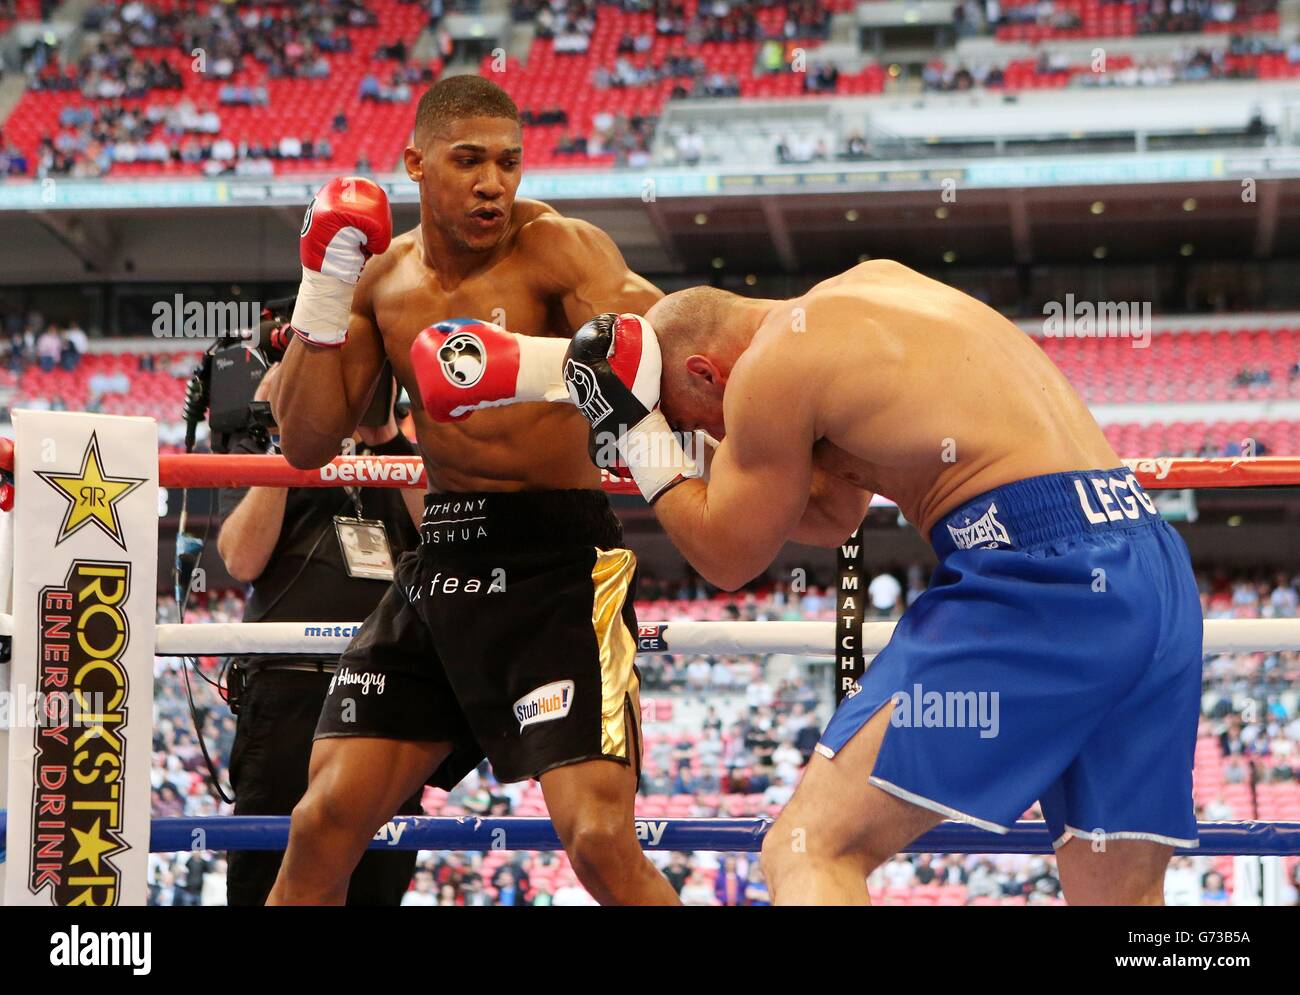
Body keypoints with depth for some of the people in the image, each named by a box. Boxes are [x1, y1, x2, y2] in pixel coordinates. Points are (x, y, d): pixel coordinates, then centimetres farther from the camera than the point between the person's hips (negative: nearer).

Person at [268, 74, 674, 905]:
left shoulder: (558, 248, -9)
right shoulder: (382, 278, 9)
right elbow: (307, 443, 7)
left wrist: (535, 368, -40)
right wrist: (325, 289, -3)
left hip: (557, 561, -6)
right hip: (441, 559, 6)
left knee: (601, 837, -17)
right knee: (324, 823, 7)